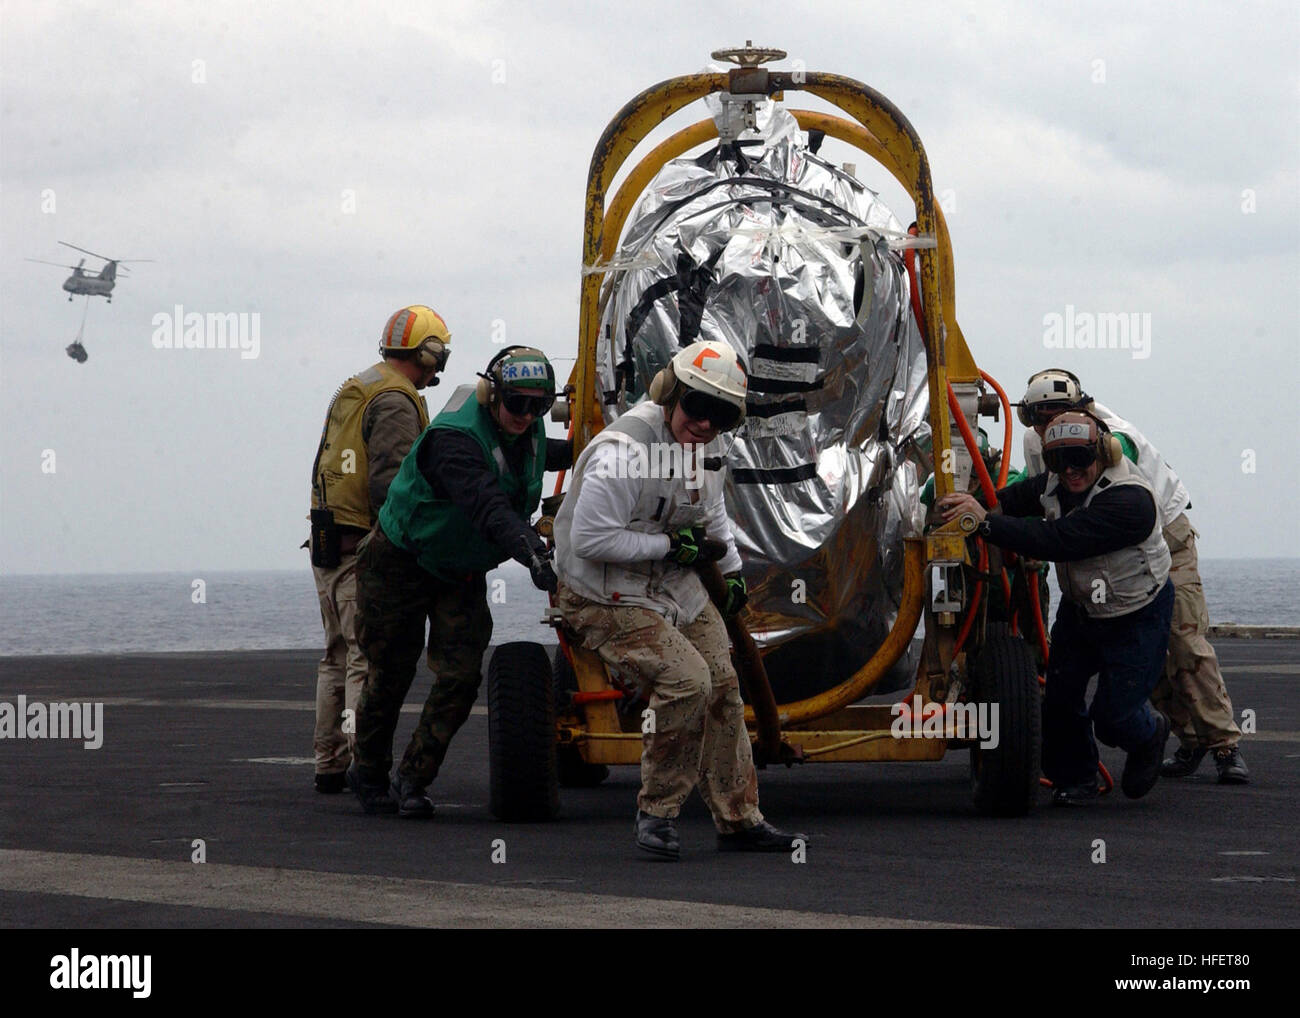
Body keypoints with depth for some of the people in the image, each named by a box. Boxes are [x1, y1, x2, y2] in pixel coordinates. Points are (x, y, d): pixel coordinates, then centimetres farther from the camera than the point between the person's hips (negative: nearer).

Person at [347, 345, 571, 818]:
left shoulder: (527, 430, -6)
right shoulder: (454, 438, -32)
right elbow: (486, 505, -48)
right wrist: (528, 550, -61)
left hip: (462, 574, 6)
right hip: (401, 563, -6)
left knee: (461, 675, -8)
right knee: (391, 674, 6)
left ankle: (411, 779, 3)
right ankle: (368, 771, 30)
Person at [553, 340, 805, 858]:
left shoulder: (702, 449, 3)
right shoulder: (623, 451, -27)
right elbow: (589, 539, -30)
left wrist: (732, 568, 18)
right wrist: (672, 546, -24)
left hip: (676, 590, 9)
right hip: (609, 599, -9)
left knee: (722, 688, 8)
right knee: (687, 679, -24)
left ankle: (740, 820, 20)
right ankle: (656, 812, -9)